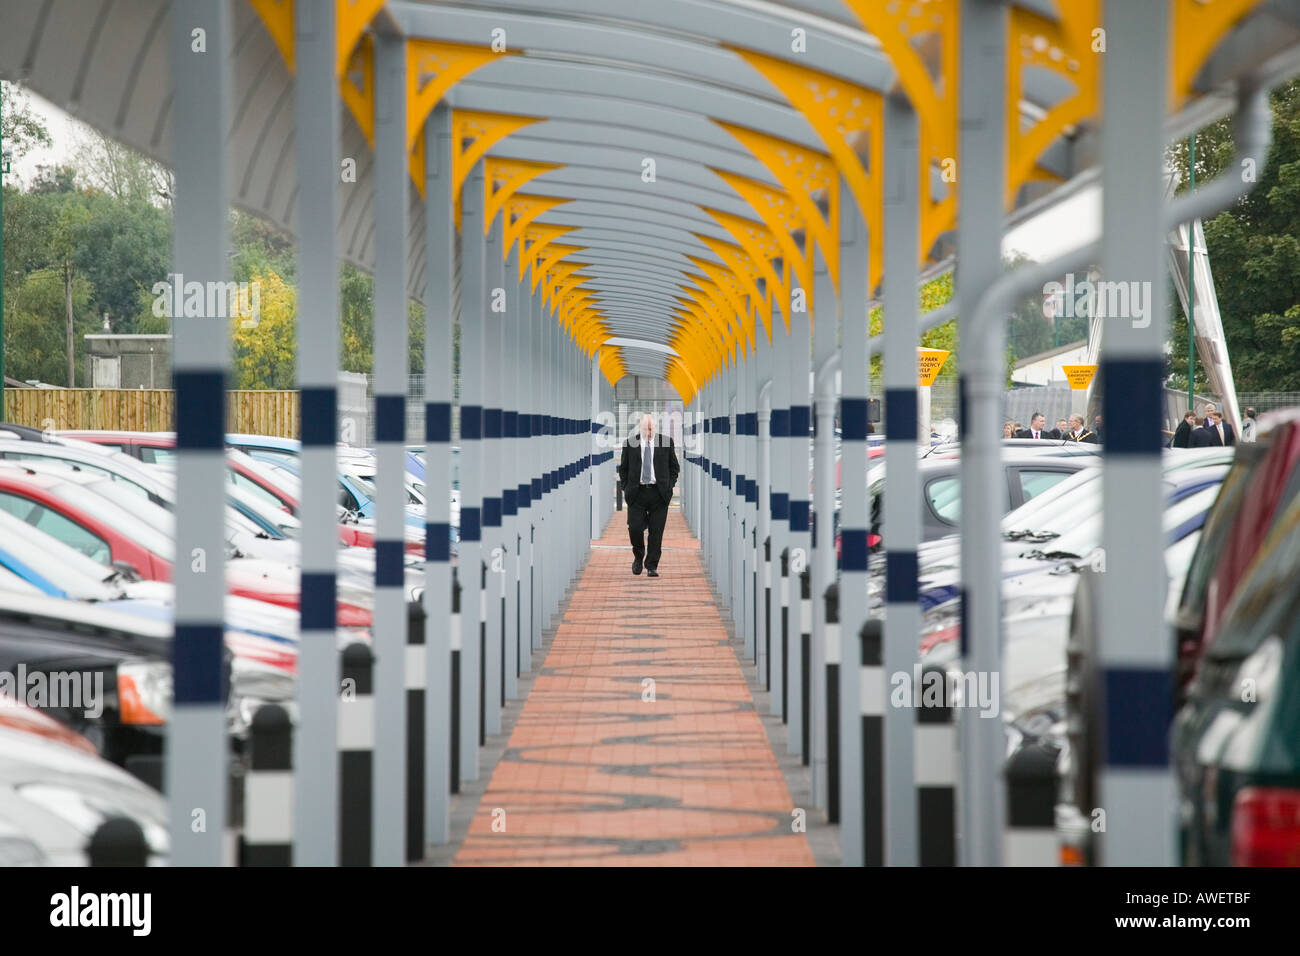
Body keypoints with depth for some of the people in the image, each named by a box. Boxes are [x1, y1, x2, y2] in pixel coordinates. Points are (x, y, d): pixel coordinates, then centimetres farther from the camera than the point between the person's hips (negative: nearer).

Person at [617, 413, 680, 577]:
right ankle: (638, 556, 21)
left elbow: (674, 467, 12)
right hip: (637, 493, 0)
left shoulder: (666, 442, 5)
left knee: (656, 532, -2)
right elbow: (623, 468, 12)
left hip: (659, 494, 0)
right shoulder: (630, 443, 5)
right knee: (635, 528, -7)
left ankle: (652, 566, 7)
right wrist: (626, 489, 3)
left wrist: (669, 487, 2)